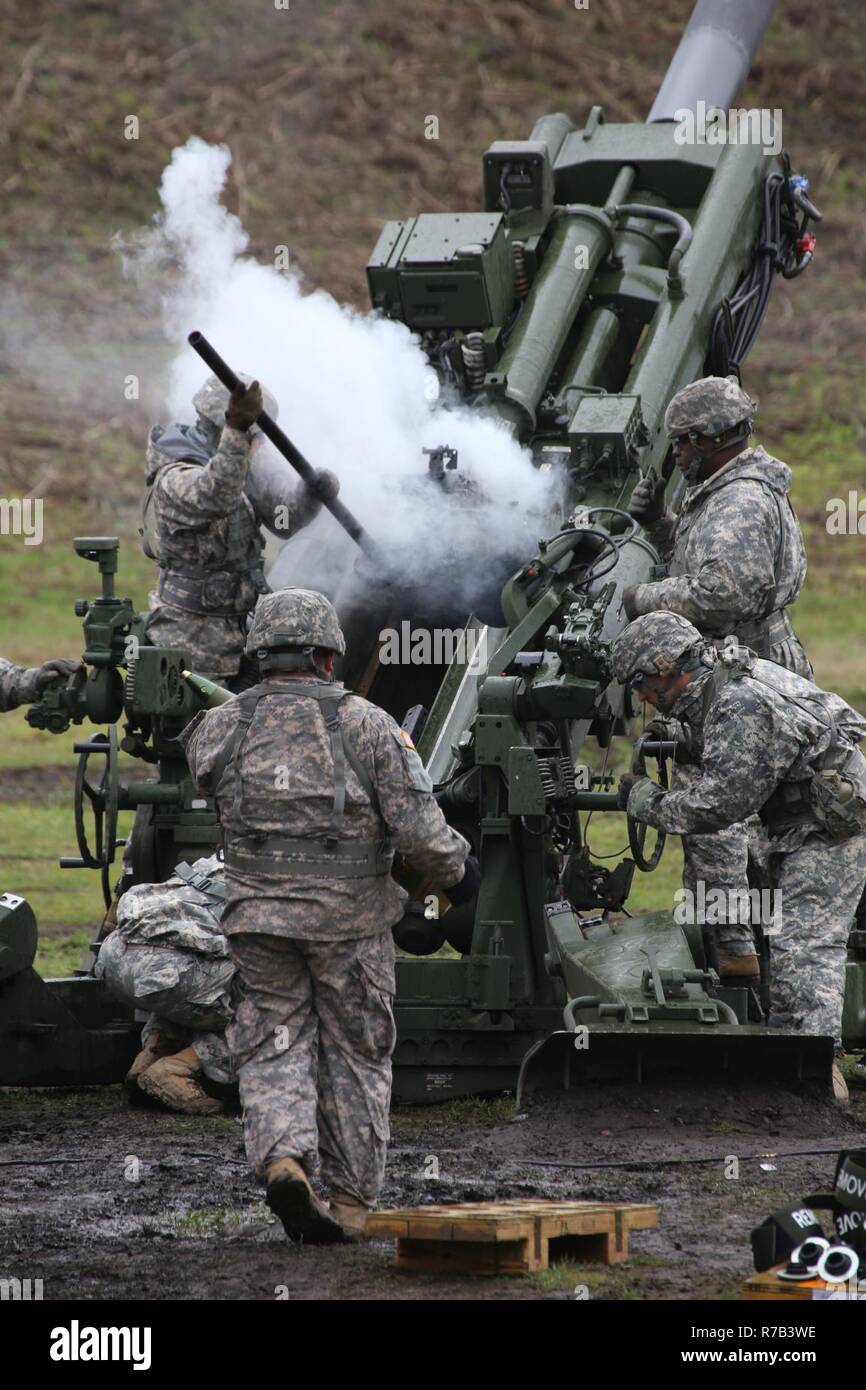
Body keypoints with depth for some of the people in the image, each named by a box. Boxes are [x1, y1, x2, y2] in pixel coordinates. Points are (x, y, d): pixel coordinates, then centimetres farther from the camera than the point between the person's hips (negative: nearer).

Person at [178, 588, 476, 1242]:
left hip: (259, 916, 1)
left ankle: (283, 1158, -15)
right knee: (356, 1054, 12)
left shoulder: (221, 729, -3)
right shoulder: (367, 725, -8)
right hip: (351, 917, -1)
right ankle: (352, 1199, 16)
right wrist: (457, 867, 6)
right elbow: (420, 829, -13)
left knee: (274, 1045, 10)